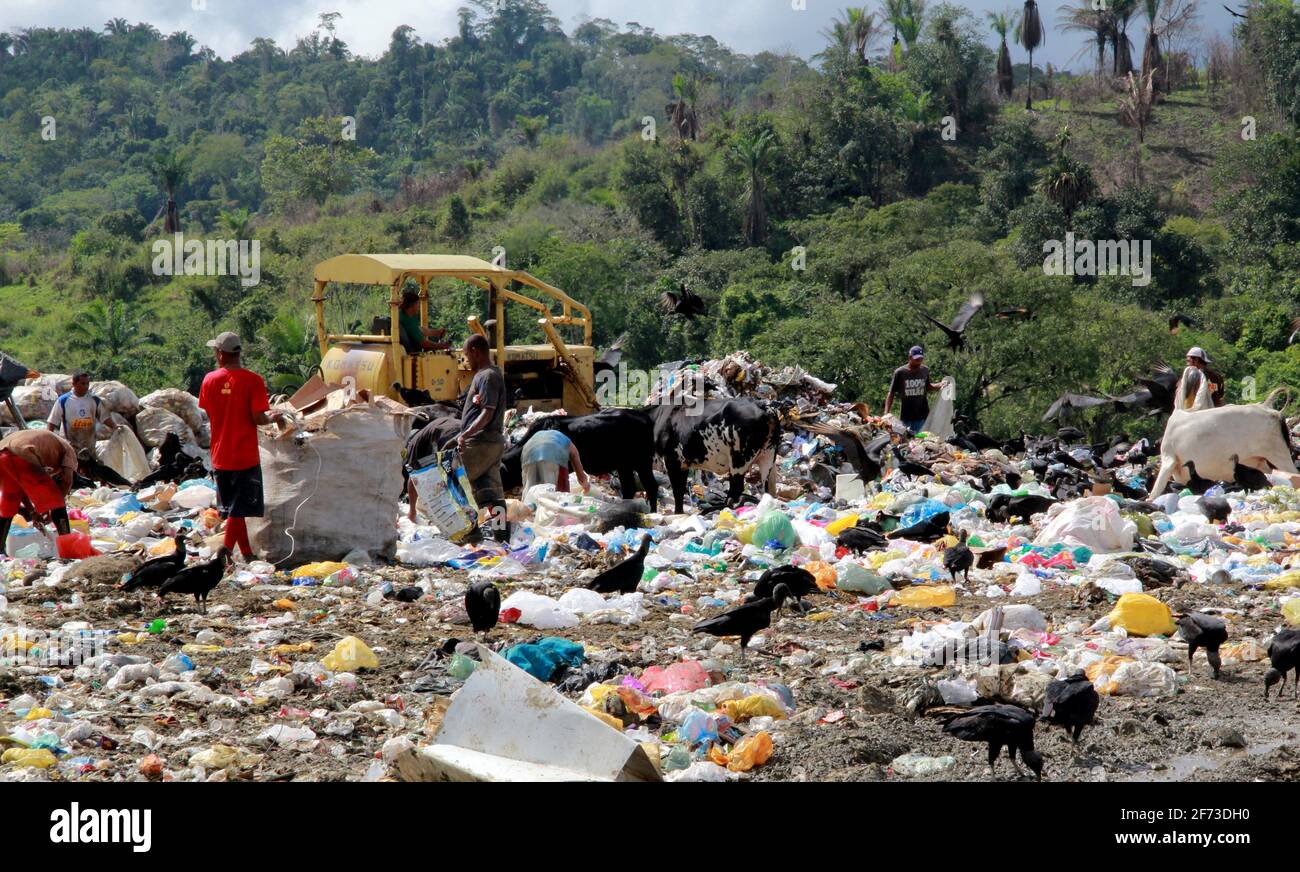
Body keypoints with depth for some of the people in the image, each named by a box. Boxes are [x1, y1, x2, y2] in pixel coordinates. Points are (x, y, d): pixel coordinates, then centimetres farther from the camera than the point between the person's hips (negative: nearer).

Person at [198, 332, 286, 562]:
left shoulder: (210, 380, -2)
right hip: (245, 457, -4)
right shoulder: (253, 380, -12)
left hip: (220, 456, 4)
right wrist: (272, 417, 5)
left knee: (232, 509, 15)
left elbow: (206, 415, 5)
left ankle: (248, 555, 22)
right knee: (238, 509, 1)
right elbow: (258, 418, -16)